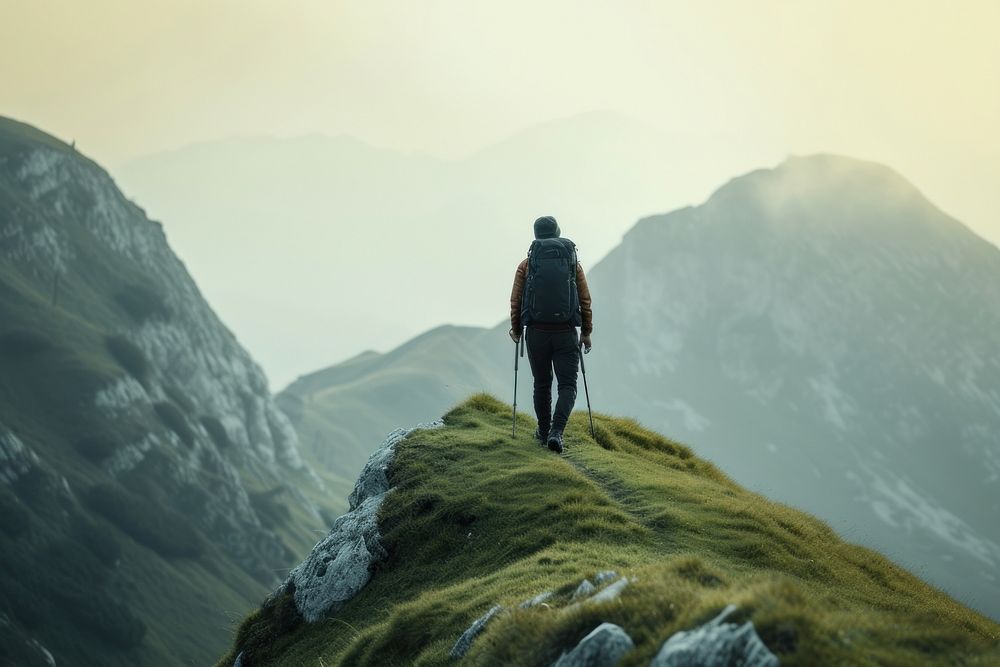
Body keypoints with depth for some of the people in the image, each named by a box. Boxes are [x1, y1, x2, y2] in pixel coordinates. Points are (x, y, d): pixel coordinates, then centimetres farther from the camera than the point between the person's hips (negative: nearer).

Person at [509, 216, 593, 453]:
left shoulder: (526, 264, 2)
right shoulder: (573, 263, 4)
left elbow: (516, 301, 1)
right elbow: (585, 300, 4)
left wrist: (516, 330, 15)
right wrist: (586, 332, 13)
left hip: (536, 333, 1)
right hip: (566, 333, -1)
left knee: (542, 384, 16)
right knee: (567, 385, 1)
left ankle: (543, 431, 27)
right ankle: (556, 431, -19)